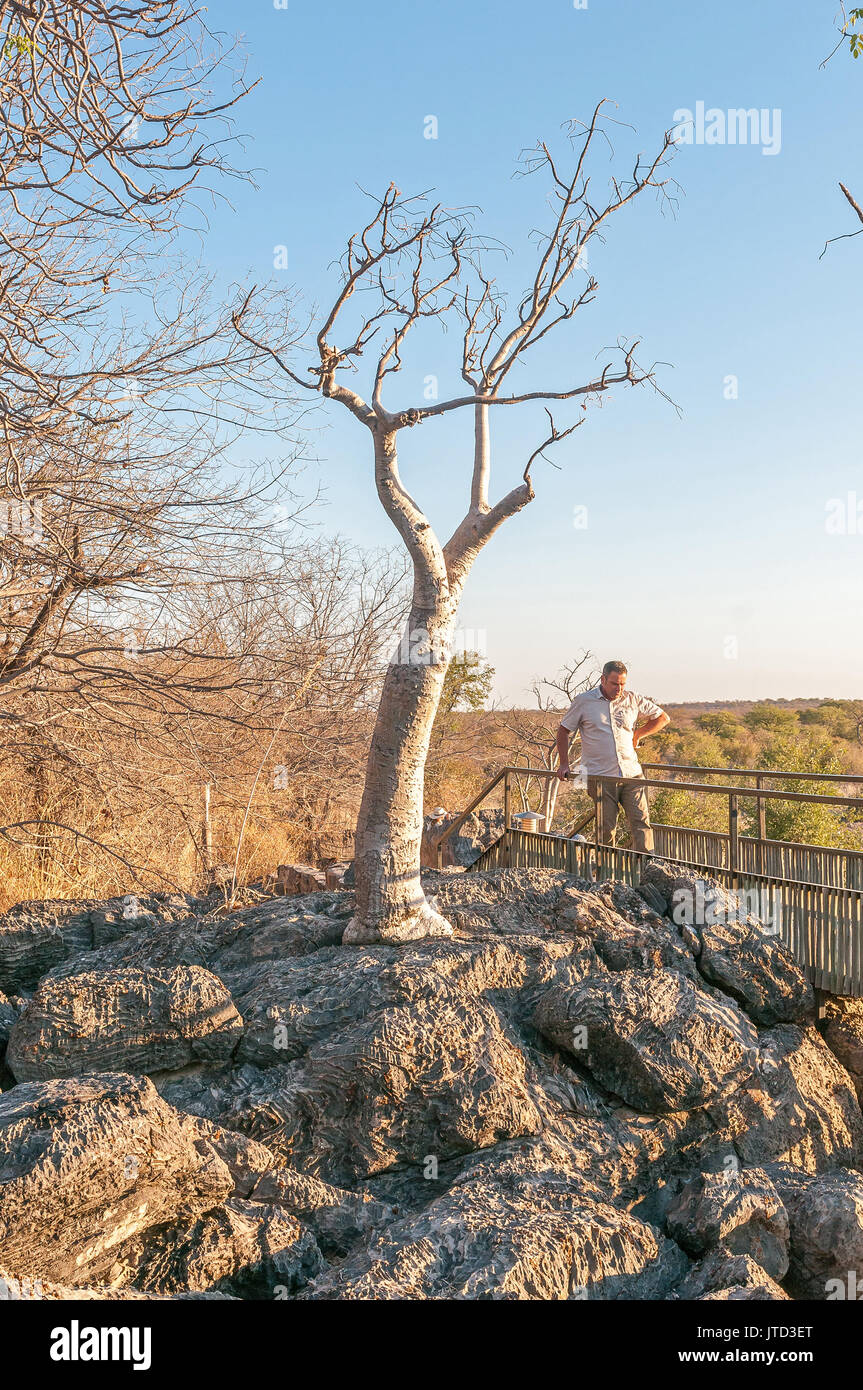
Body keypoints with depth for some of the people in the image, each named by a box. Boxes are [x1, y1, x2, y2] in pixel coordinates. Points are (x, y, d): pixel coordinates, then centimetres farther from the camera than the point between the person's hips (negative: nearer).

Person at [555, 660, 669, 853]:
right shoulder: (583, 702, 3)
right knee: (606, 828, 0)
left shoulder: (633, 700, 8)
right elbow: (564, 731, 12)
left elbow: (662, 718, 20)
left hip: (632, 774, 2)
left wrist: (637, 736, 11)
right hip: (600, 777, -2)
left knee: (641, 821, -7)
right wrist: (564, 764, 6)